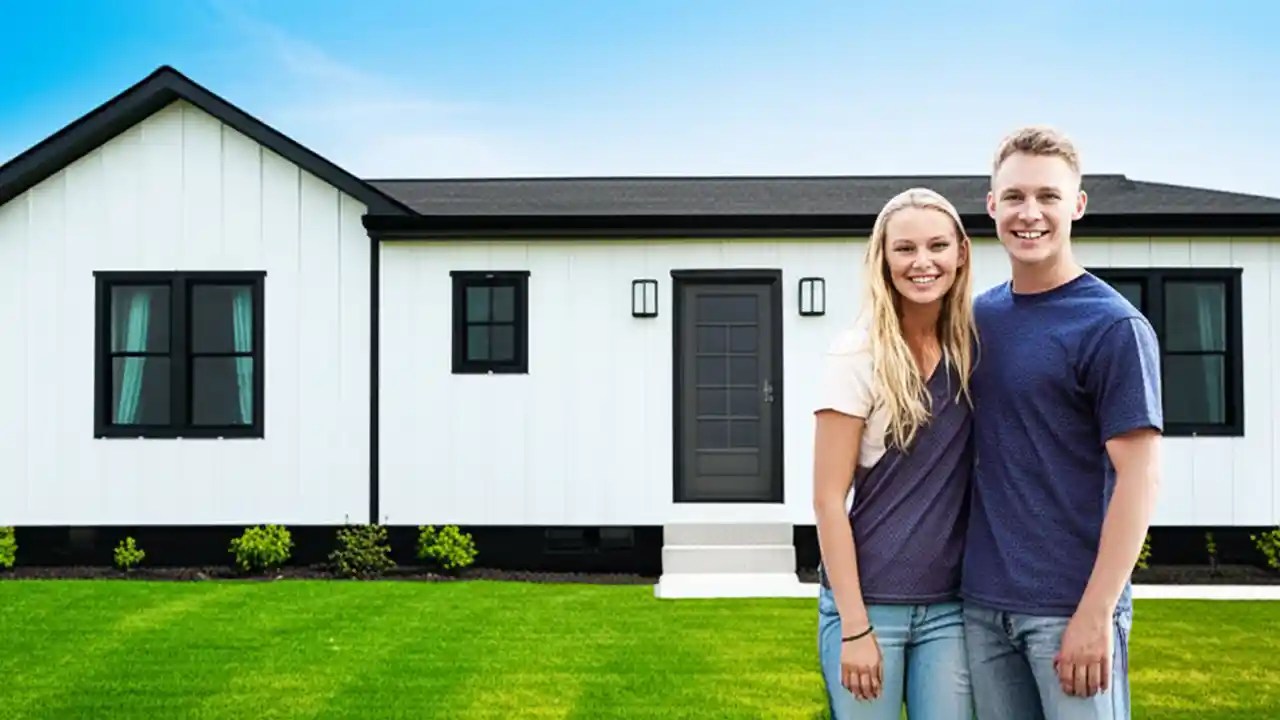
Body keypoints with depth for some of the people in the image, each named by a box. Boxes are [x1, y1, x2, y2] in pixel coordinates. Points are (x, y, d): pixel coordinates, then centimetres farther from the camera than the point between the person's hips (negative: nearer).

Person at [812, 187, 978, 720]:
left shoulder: (973, 352, 3)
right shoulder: (858, 355, -10)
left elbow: (975, 475, 13)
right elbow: (828, 498, -11)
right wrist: (854, 625, -13)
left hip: (950, 606, 4)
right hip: (867, 602, -4)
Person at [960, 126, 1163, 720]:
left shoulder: (1114, 327, -9)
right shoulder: (978, 315, 8)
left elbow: (1138, 477, -12)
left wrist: (1095, 615, -17)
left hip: (1070, 608, -5)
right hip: (982, 603, 5)